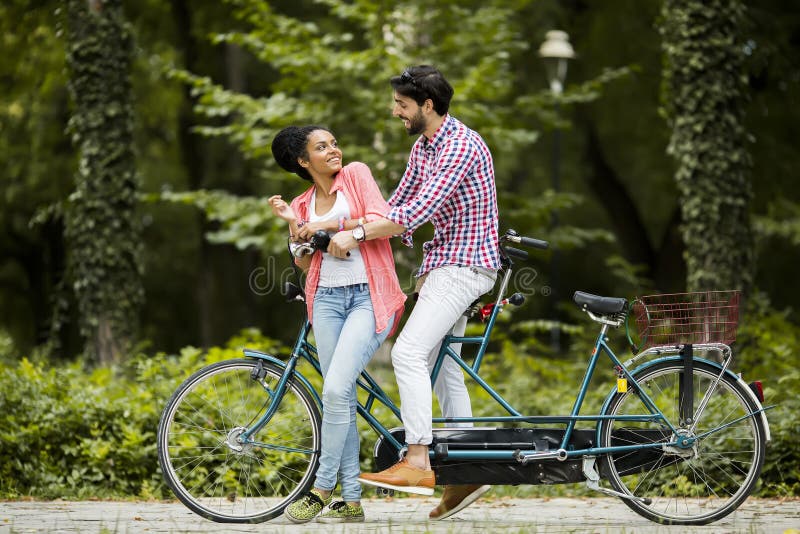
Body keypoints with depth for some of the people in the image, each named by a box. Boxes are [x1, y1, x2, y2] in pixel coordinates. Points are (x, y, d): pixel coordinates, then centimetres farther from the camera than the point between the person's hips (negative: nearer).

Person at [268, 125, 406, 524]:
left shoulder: (356, 175, 4)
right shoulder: (304, 204, 15)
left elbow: (381, 221, -9)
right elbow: (306, 264, 10)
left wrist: (328, 225, -9)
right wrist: (294, 225, -2)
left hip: (369, 296, -5)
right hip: (327, 297, 5)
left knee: (336, 390, -18)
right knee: (340, 397, 1)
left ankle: (322, 488, -9)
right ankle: (352, 501, 5)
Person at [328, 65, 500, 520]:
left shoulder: (462, 146, -20)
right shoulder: (424, 146, 13)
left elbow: (420, 210, -27)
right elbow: (399, 204, 17)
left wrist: (357, 235, -24)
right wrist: (352, 238, 6)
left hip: (465, 265, -10)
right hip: (442, 261, 10)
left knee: (409, 352, -21)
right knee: (442, 364, 11)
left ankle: (417, 463, -23)